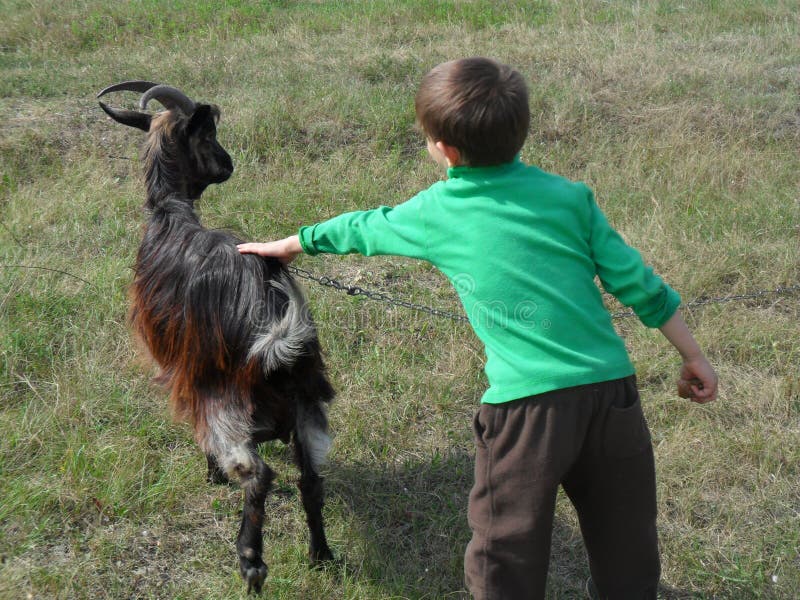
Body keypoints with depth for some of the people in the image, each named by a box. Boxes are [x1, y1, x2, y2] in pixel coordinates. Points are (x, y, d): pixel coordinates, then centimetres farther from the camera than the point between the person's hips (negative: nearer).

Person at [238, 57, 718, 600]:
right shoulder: (569, 196, 5)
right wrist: (694, 355, 17)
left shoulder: (435, 213, 3)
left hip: (527, 402, -3)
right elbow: (634, 281, 6)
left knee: (507, 556, 8)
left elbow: (360, 228, 21)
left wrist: (288, 245, 40)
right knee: (627, 541, 18)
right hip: (612, 387, 4)